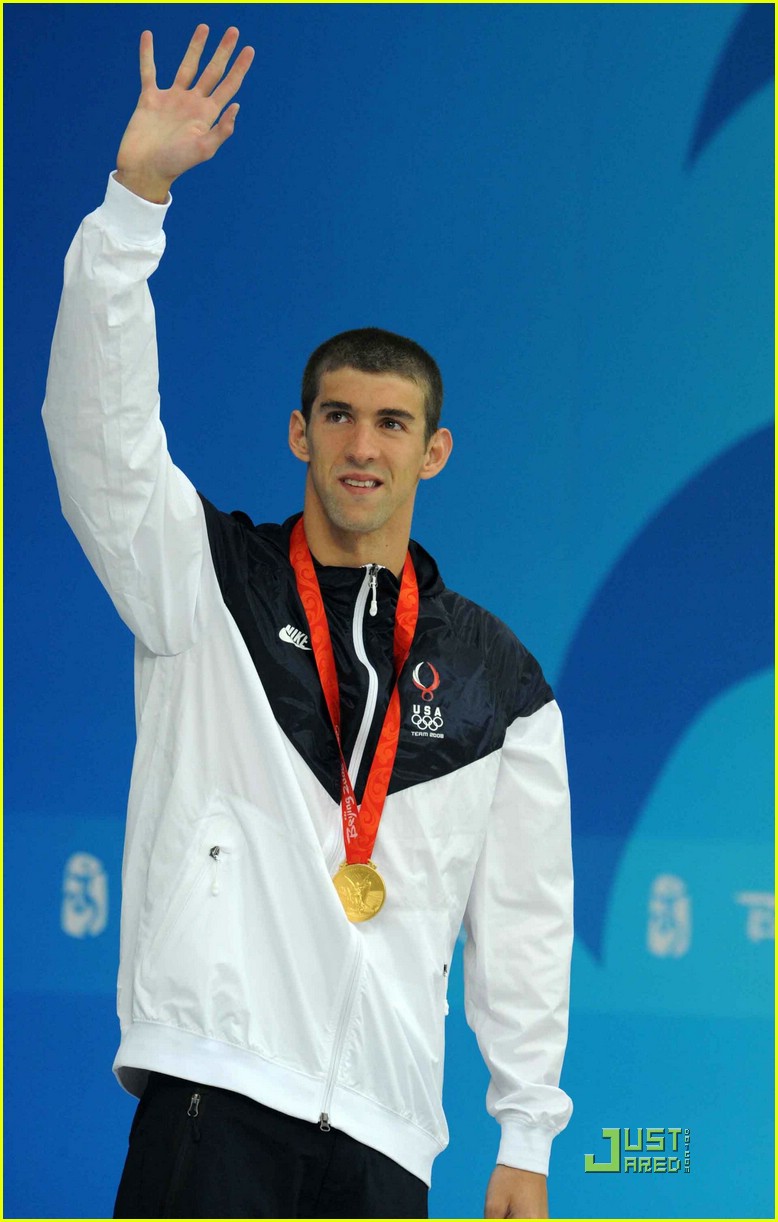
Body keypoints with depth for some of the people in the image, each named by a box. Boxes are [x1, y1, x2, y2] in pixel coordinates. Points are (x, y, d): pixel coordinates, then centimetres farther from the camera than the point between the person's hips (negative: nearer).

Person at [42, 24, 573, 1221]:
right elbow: (100, 430, -6)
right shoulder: (206, 583, 9)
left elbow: (525, 909, 14)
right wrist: (136, 194, -17)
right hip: (217, 1088, -3)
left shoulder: (499, 679, 14)